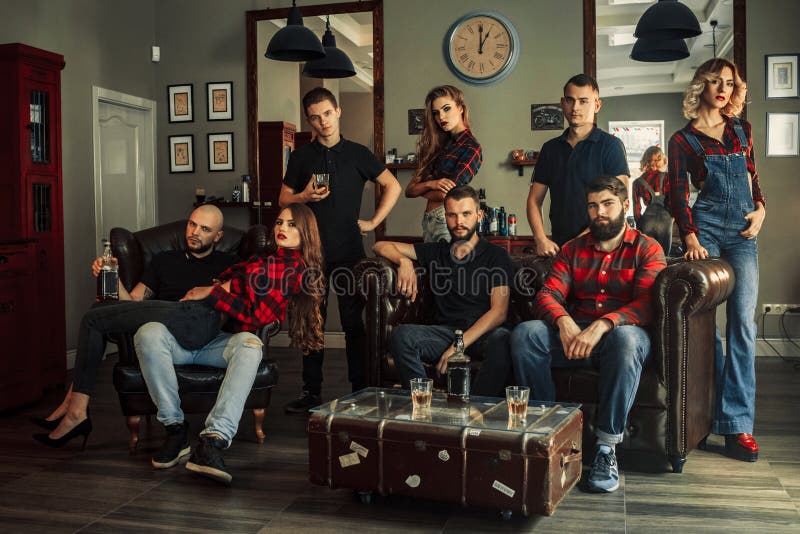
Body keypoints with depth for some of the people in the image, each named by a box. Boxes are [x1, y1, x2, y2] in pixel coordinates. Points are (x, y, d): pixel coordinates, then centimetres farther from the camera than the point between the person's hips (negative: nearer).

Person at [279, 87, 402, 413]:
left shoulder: (357, 153, 6)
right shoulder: (302, 156, 9)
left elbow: (392, 186, 10)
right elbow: (283, 199, 12)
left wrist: (374, 221, 2)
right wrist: (304, 196, -9)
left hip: (349, 250, -1)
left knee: (354, 322, 1)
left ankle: (360, 389, 9)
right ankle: (311, 392, 14)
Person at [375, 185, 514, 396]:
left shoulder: (496, 255, 9)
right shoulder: (436, 252, 20)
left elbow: (499, 312, -3)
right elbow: (381, 246, 20)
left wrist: (460, 344, -16)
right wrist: (404, 261, -4)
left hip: (483, 333, -2)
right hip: (445, 331, 3)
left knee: (502, 339, -38)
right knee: (402, 335, -28)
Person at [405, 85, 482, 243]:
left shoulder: (471, 148, -8)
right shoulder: (440, 144, 13)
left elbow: (447, 193, -16)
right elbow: (409, 190, 6)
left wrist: (420, 189, 3)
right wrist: (430, 184, -14)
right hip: (428, 219, 7)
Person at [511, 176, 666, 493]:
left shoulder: (647, 249, 7)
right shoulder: (574, 249, 18)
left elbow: (646, 304, -10)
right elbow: (547, 295, 4)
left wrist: (602, 325, -29)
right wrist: (564, 322, -21)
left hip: (620, 332, -3)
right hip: (574, 333, 3)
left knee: (626, 338, -39)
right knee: (524, 333, -26)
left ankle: (606, 448, -32)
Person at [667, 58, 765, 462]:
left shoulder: (742, 129, 17)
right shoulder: (683, 139, 5)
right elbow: (678, 195, 0)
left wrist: (761, 208, 7)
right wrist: (690, 238, -13)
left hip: (743, 232, 3)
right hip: (706, 229, -2)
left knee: (743, 323, -8)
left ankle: (737, 422, -8)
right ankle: (720, 410, 9)